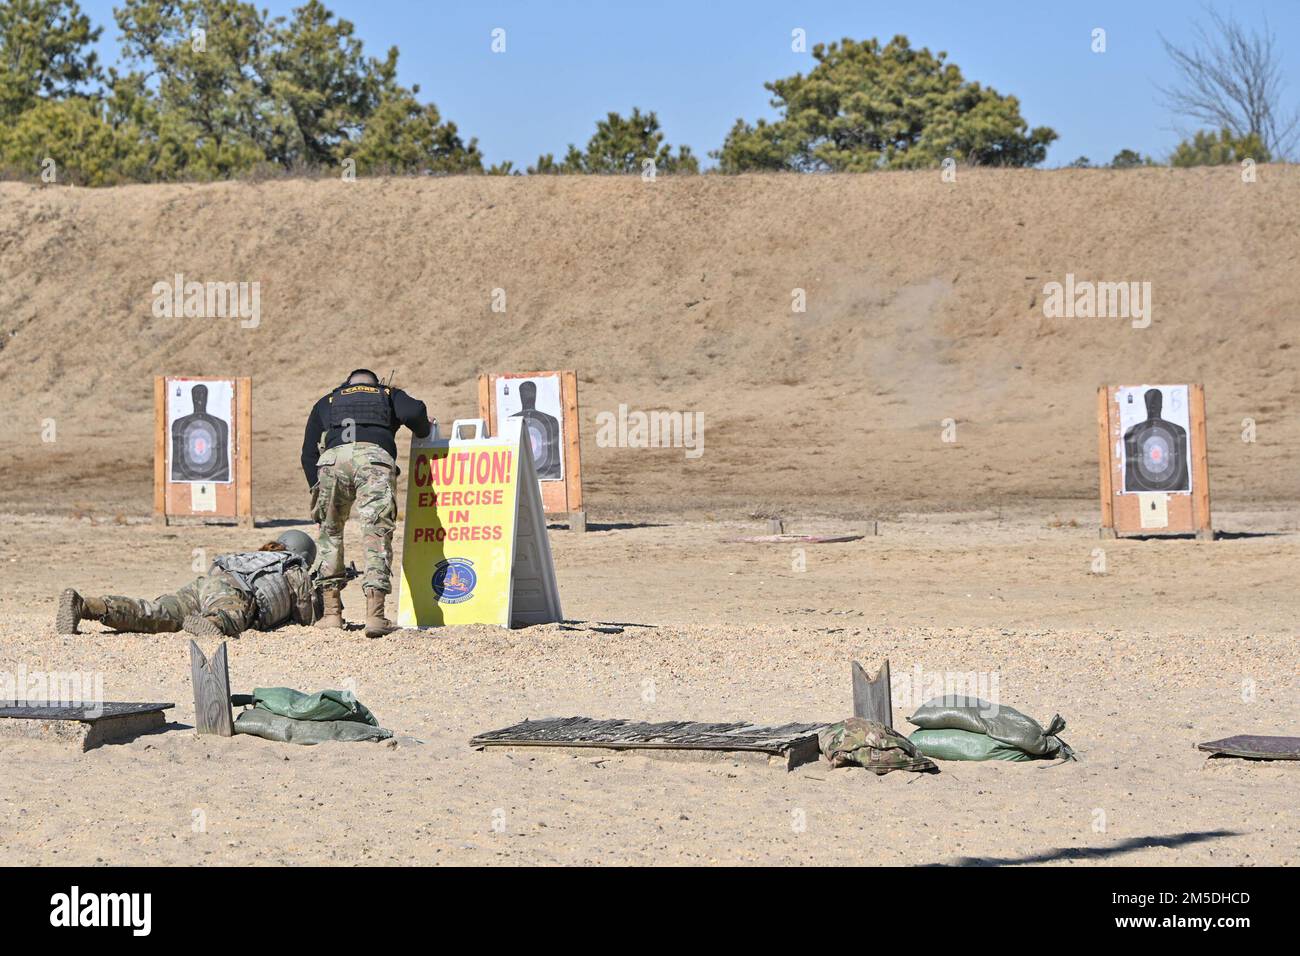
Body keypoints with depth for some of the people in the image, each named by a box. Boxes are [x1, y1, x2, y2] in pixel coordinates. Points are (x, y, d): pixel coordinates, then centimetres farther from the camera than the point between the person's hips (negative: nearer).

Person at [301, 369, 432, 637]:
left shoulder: (327, 402, 36)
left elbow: (308, 453, 28)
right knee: (377, 534, -2)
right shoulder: (389, 394, 32)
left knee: (329, 531, 17)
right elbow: (413, 412, 10)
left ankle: (331, 612, 11)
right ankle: (374, 614, -14)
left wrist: (318, 490, 30)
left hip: (333, 457, 1)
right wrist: (424, 432, 30)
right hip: (376, 457, -1)